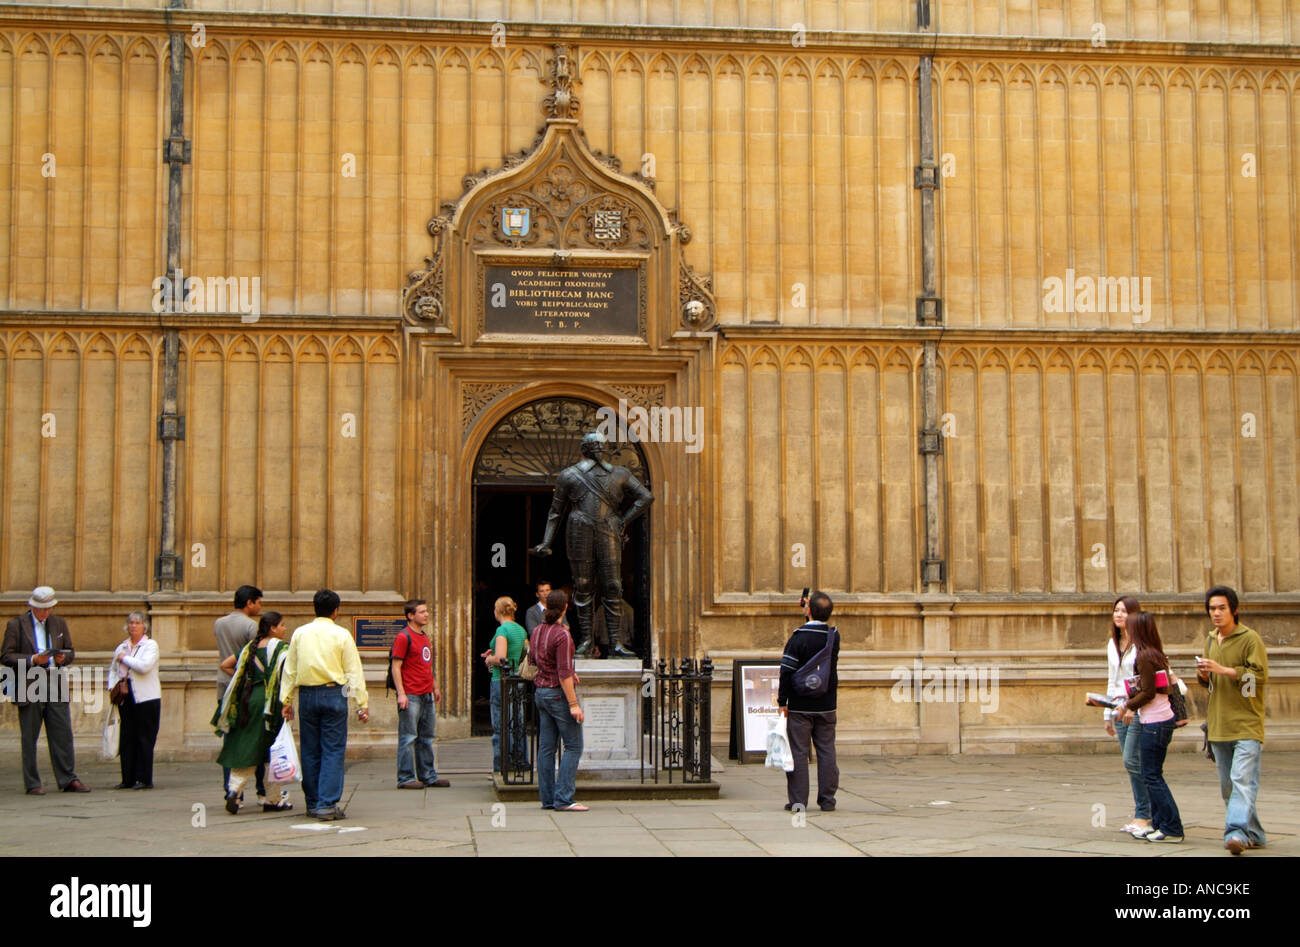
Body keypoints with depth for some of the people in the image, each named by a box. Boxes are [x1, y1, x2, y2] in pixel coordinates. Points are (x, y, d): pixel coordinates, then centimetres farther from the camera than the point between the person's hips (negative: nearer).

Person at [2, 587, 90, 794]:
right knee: (29, 737, 2)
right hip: (29, 686, -4)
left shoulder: (59, 623, 13)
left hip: (55, 682, 4)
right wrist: (32, 659, -17)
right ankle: (32, 784, 8)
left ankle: (68, 780, 7)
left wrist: (63, 658, -5)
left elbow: (71, 651, 18)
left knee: (63, 734, 2)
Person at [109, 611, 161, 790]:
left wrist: (125, 658, -6)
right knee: (126, 739, 4)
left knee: (145, 739, -4)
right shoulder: (121, 647, 17)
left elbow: (144, 666, -17)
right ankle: (128, 779, 9)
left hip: (146, 698, -5)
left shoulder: (150, 645, -1)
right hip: (126, 698, 5)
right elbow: (113, 669, 23)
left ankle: (144, 779, 0)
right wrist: (112, 687, 5)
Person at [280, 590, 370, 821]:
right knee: (333, 751, -1)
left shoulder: (300, 633, 7)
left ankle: (313, 803, 18)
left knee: (310, 751, 11)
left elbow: (289, 670, 9)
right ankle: (327, 805, -6)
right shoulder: (341, 635, -2)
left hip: (307, 695, 3)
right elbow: (354, 672, -3)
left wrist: (287, 700, 14)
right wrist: (362, 704, -1)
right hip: (334, 694, -3)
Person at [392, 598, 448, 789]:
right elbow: (396, 667, -13)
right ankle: (405, 778, 0)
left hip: (427, 695, 8)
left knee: (426, 738, 12)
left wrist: (435, 687, 22)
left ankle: (428, 776, 18)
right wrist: (401, 693, -19)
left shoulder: (425, 637, 17)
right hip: (410, 696, -8)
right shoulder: (404, 637, -9)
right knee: (408, 737, -4)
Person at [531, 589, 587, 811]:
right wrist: (573, 704, -19)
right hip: (559, 693, -8)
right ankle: (563, 799, -8)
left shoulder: (537, 631, 7)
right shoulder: (562, 635, -18)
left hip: (540, 691, 8)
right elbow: (564, 673, -21)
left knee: (546, 747, 8)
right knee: (574, 746, -3)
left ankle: (548, 798, 10)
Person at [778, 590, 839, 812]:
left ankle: (798, 800, 2)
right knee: (826, 751, 9)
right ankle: (827, 800, 10)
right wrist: (811, 607, 17)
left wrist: (782, 702, -7)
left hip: (801, 705, -4)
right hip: (826, 706, 4)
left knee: (799, 752, 1)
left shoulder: (799, 637, -13)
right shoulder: (834, 636, 0)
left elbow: (787, 672, -13)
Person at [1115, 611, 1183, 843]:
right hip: (1162, 719, 10)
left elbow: (1148, 693, -17)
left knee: (1152, 776, -5)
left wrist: (1128, 706, -3)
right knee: (1152, 775, 14)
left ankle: (1172, 829, -4)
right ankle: (1159, 824, 17)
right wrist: (1130, 705, 14)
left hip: (1155, 723, -10)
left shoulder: (1145, 656, -15)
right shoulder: (1156, 654, 13)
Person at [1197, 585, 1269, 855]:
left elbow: (1260, 675, -15)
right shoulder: (1210, 640, 16)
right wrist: (1203, 674, 2)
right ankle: (1254, 834, 22)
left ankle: (1237, 830, -29)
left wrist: (1222, 670, -20)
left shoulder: (1250, 639, -6)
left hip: (1247, 724, -8)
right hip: (1218, 726, 8)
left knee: (1242, 779, -19)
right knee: (1228, 785, 11)